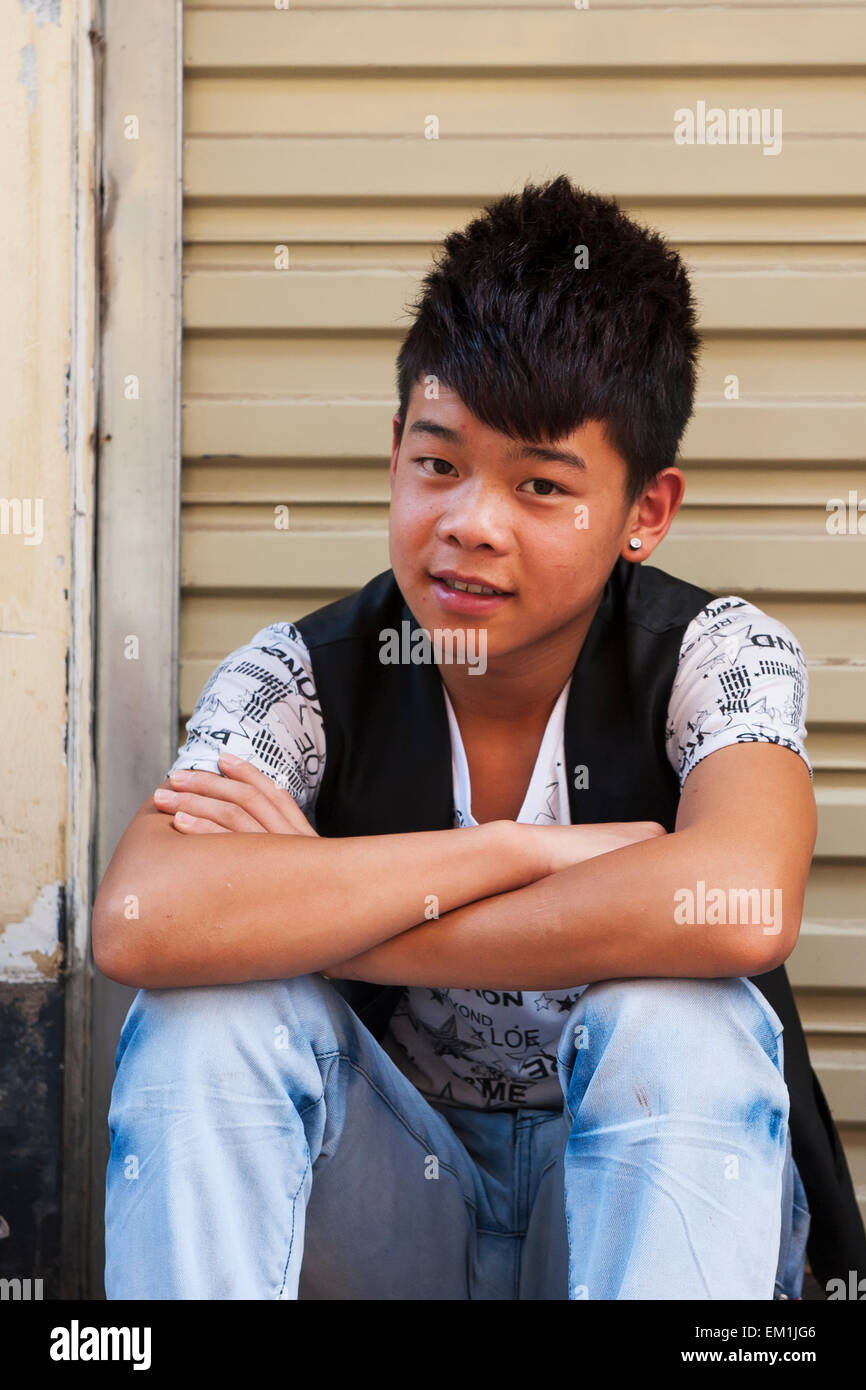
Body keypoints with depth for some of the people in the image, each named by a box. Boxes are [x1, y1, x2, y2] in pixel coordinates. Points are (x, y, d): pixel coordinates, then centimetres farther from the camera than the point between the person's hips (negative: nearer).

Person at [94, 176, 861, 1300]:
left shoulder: (715, 656, -14)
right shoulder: (303, 680, -11)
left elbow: (739, 908, -38)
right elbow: (141, 923, -32)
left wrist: (302, 921, -30)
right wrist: (523, 850, -30)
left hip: (653, 1192, -1)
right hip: (392, 1199, 1)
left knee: (671, 1015, -33)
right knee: (206, 1008, -27)